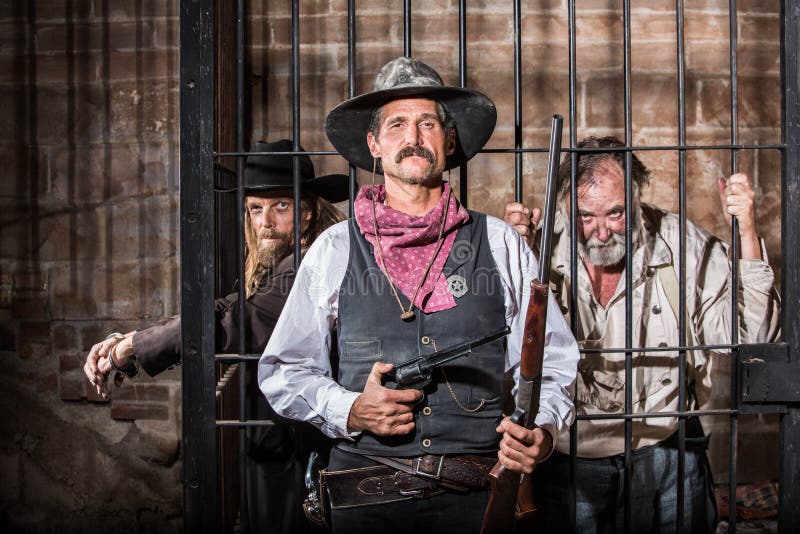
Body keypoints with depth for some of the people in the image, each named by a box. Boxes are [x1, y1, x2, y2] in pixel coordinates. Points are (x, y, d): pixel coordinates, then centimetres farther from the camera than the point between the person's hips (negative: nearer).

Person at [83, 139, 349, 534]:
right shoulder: (273, 270, 12)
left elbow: (233, 323, -30)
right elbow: (224, 311, 4)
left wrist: (132, 346, -19)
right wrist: (122, 342, -9)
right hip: (270, 451, 9)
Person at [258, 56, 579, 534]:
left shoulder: (500, 244, 5)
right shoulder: (333, 251, 4)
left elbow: (553, 361, 5)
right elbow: (282, 372, 6)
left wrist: (543, 430, -13)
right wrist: (349, 411, -10)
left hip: (477, 495, 0)